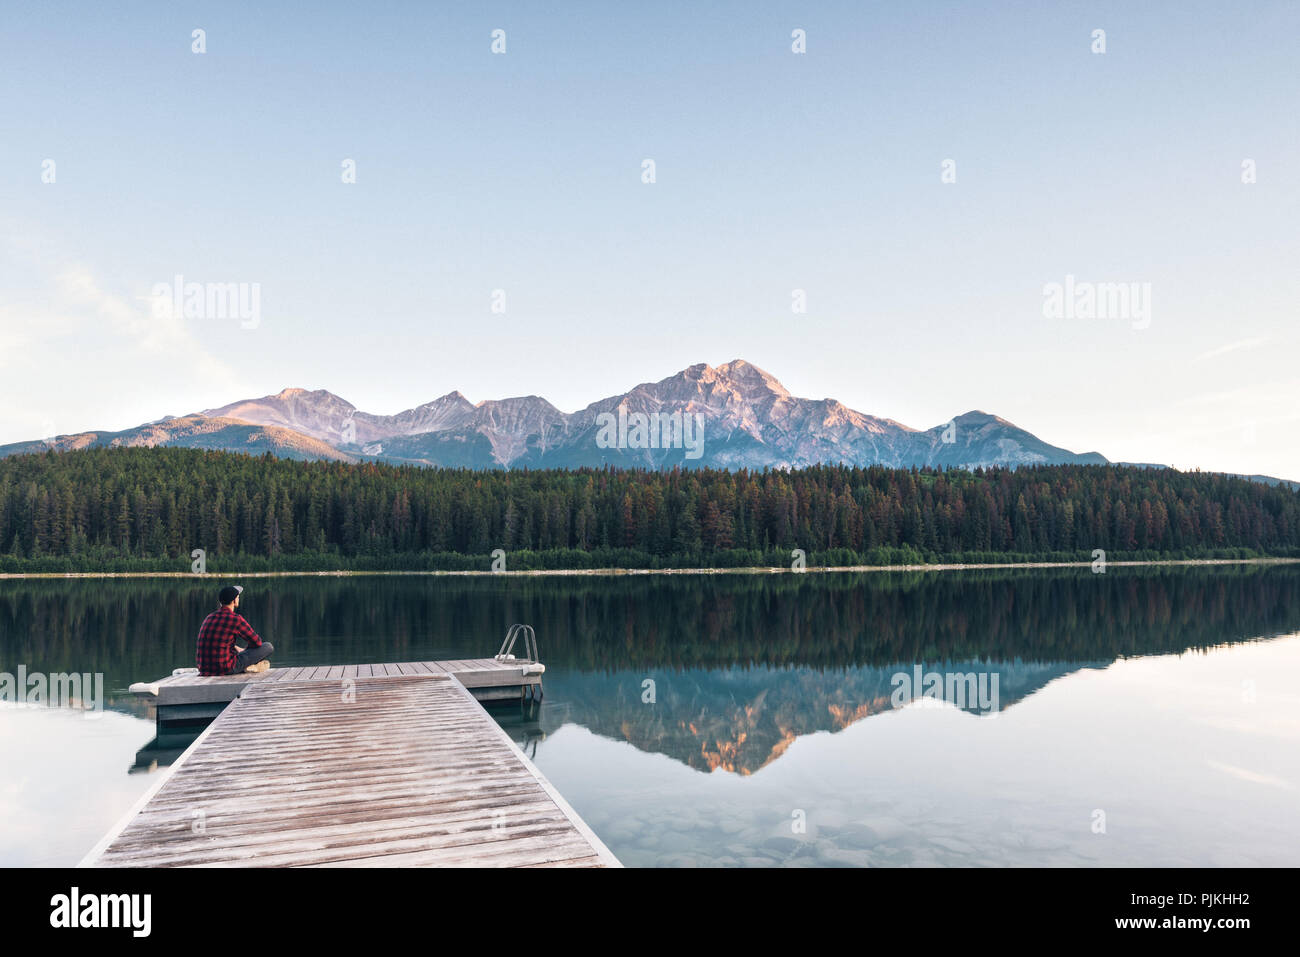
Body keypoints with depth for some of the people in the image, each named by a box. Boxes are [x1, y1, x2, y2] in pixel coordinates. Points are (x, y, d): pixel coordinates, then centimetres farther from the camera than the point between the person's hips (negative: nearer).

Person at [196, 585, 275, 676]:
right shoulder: (236, 619, -10)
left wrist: (239, 650, 32)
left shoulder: (209, 618, 13)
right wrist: (246, 650, 19)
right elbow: (257, 642, -3)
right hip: (226, 669, -7)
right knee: (268, 646, -1)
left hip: (205, 669, 7)